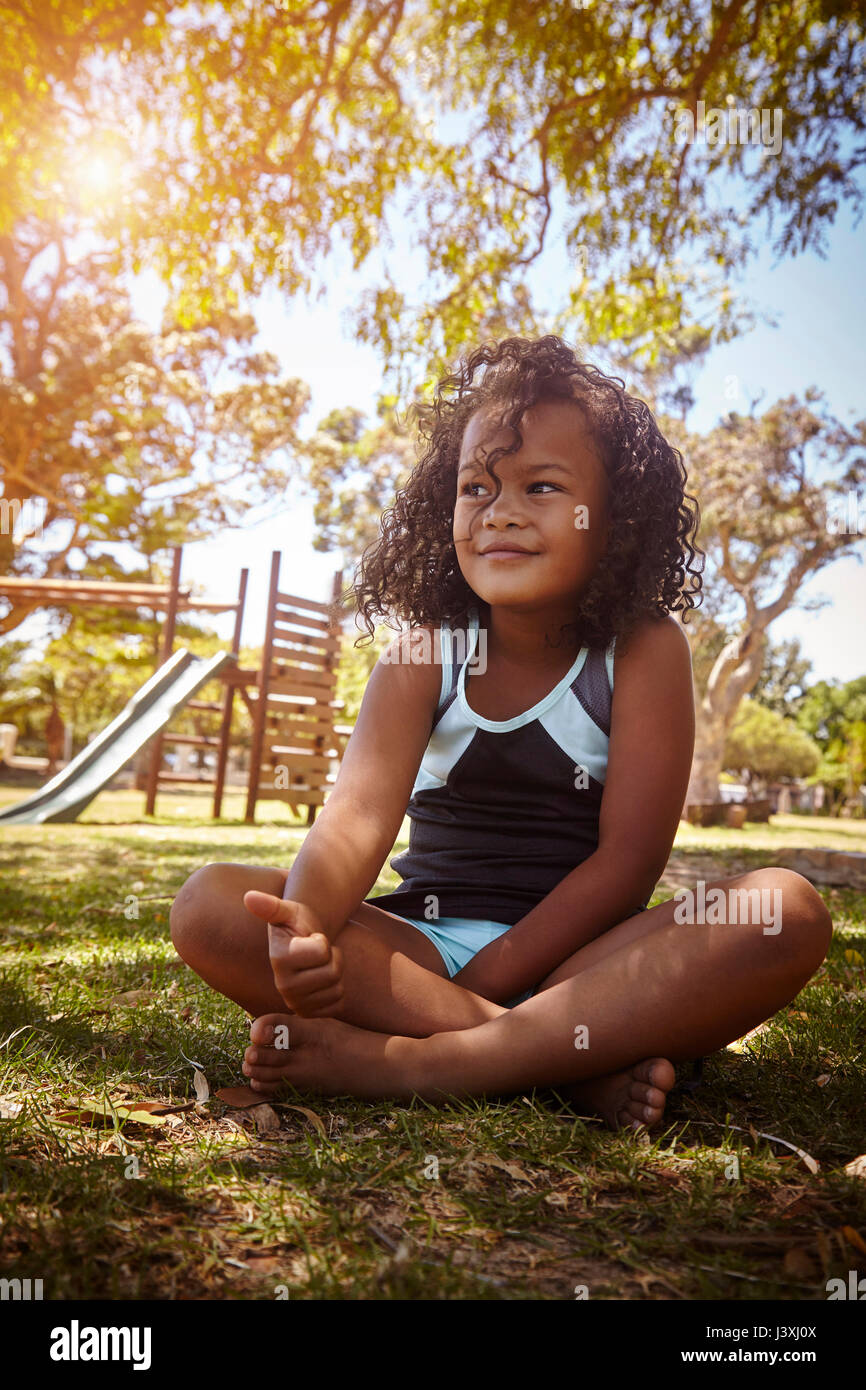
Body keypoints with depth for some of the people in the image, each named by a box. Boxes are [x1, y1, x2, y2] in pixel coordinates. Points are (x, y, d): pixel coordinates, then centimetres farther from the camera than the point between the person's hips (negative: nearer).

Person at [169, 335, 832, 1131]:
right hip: (422, 946, 2)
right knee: (210, 905, -20)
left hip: (581, 962, -1)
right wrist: (304, 928, -39)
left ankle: (402, 1061, -30)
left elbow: (626, 860, -11)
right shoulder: (422, 657, -1)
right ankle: (580, 1066, -25)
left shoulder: (645, 649, -5)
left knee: (787, 912, -28)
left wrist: (484, 976, -18)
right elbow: (359, 813, -17)